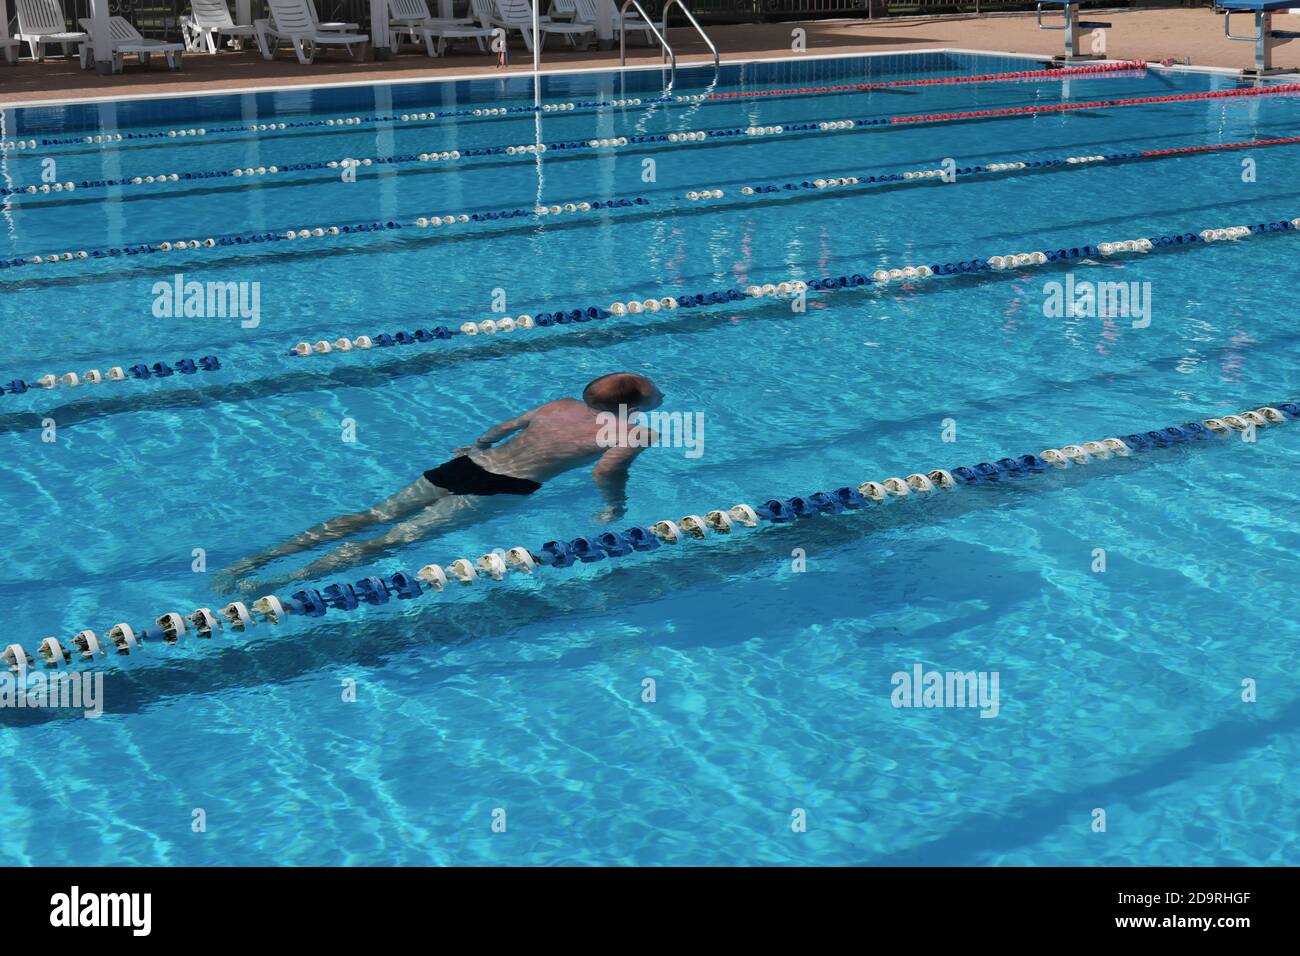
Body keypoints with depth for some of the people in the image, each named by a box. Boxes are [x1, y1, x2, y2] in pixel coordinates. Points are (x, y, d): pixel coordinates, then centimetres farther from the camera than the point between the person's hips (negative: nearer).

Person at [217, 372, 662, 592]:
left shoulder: (561, 405, 20)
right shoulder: (634, 433, 0)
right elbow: (606, 472, -20)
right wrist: (614, 506, -2)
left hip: (468, 465, 6)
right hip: (498, 489, -6)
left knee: (373, 517, 5)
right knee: (396, 538, -14)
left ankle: (259, 558, 0)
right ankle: (285, 582, -24)